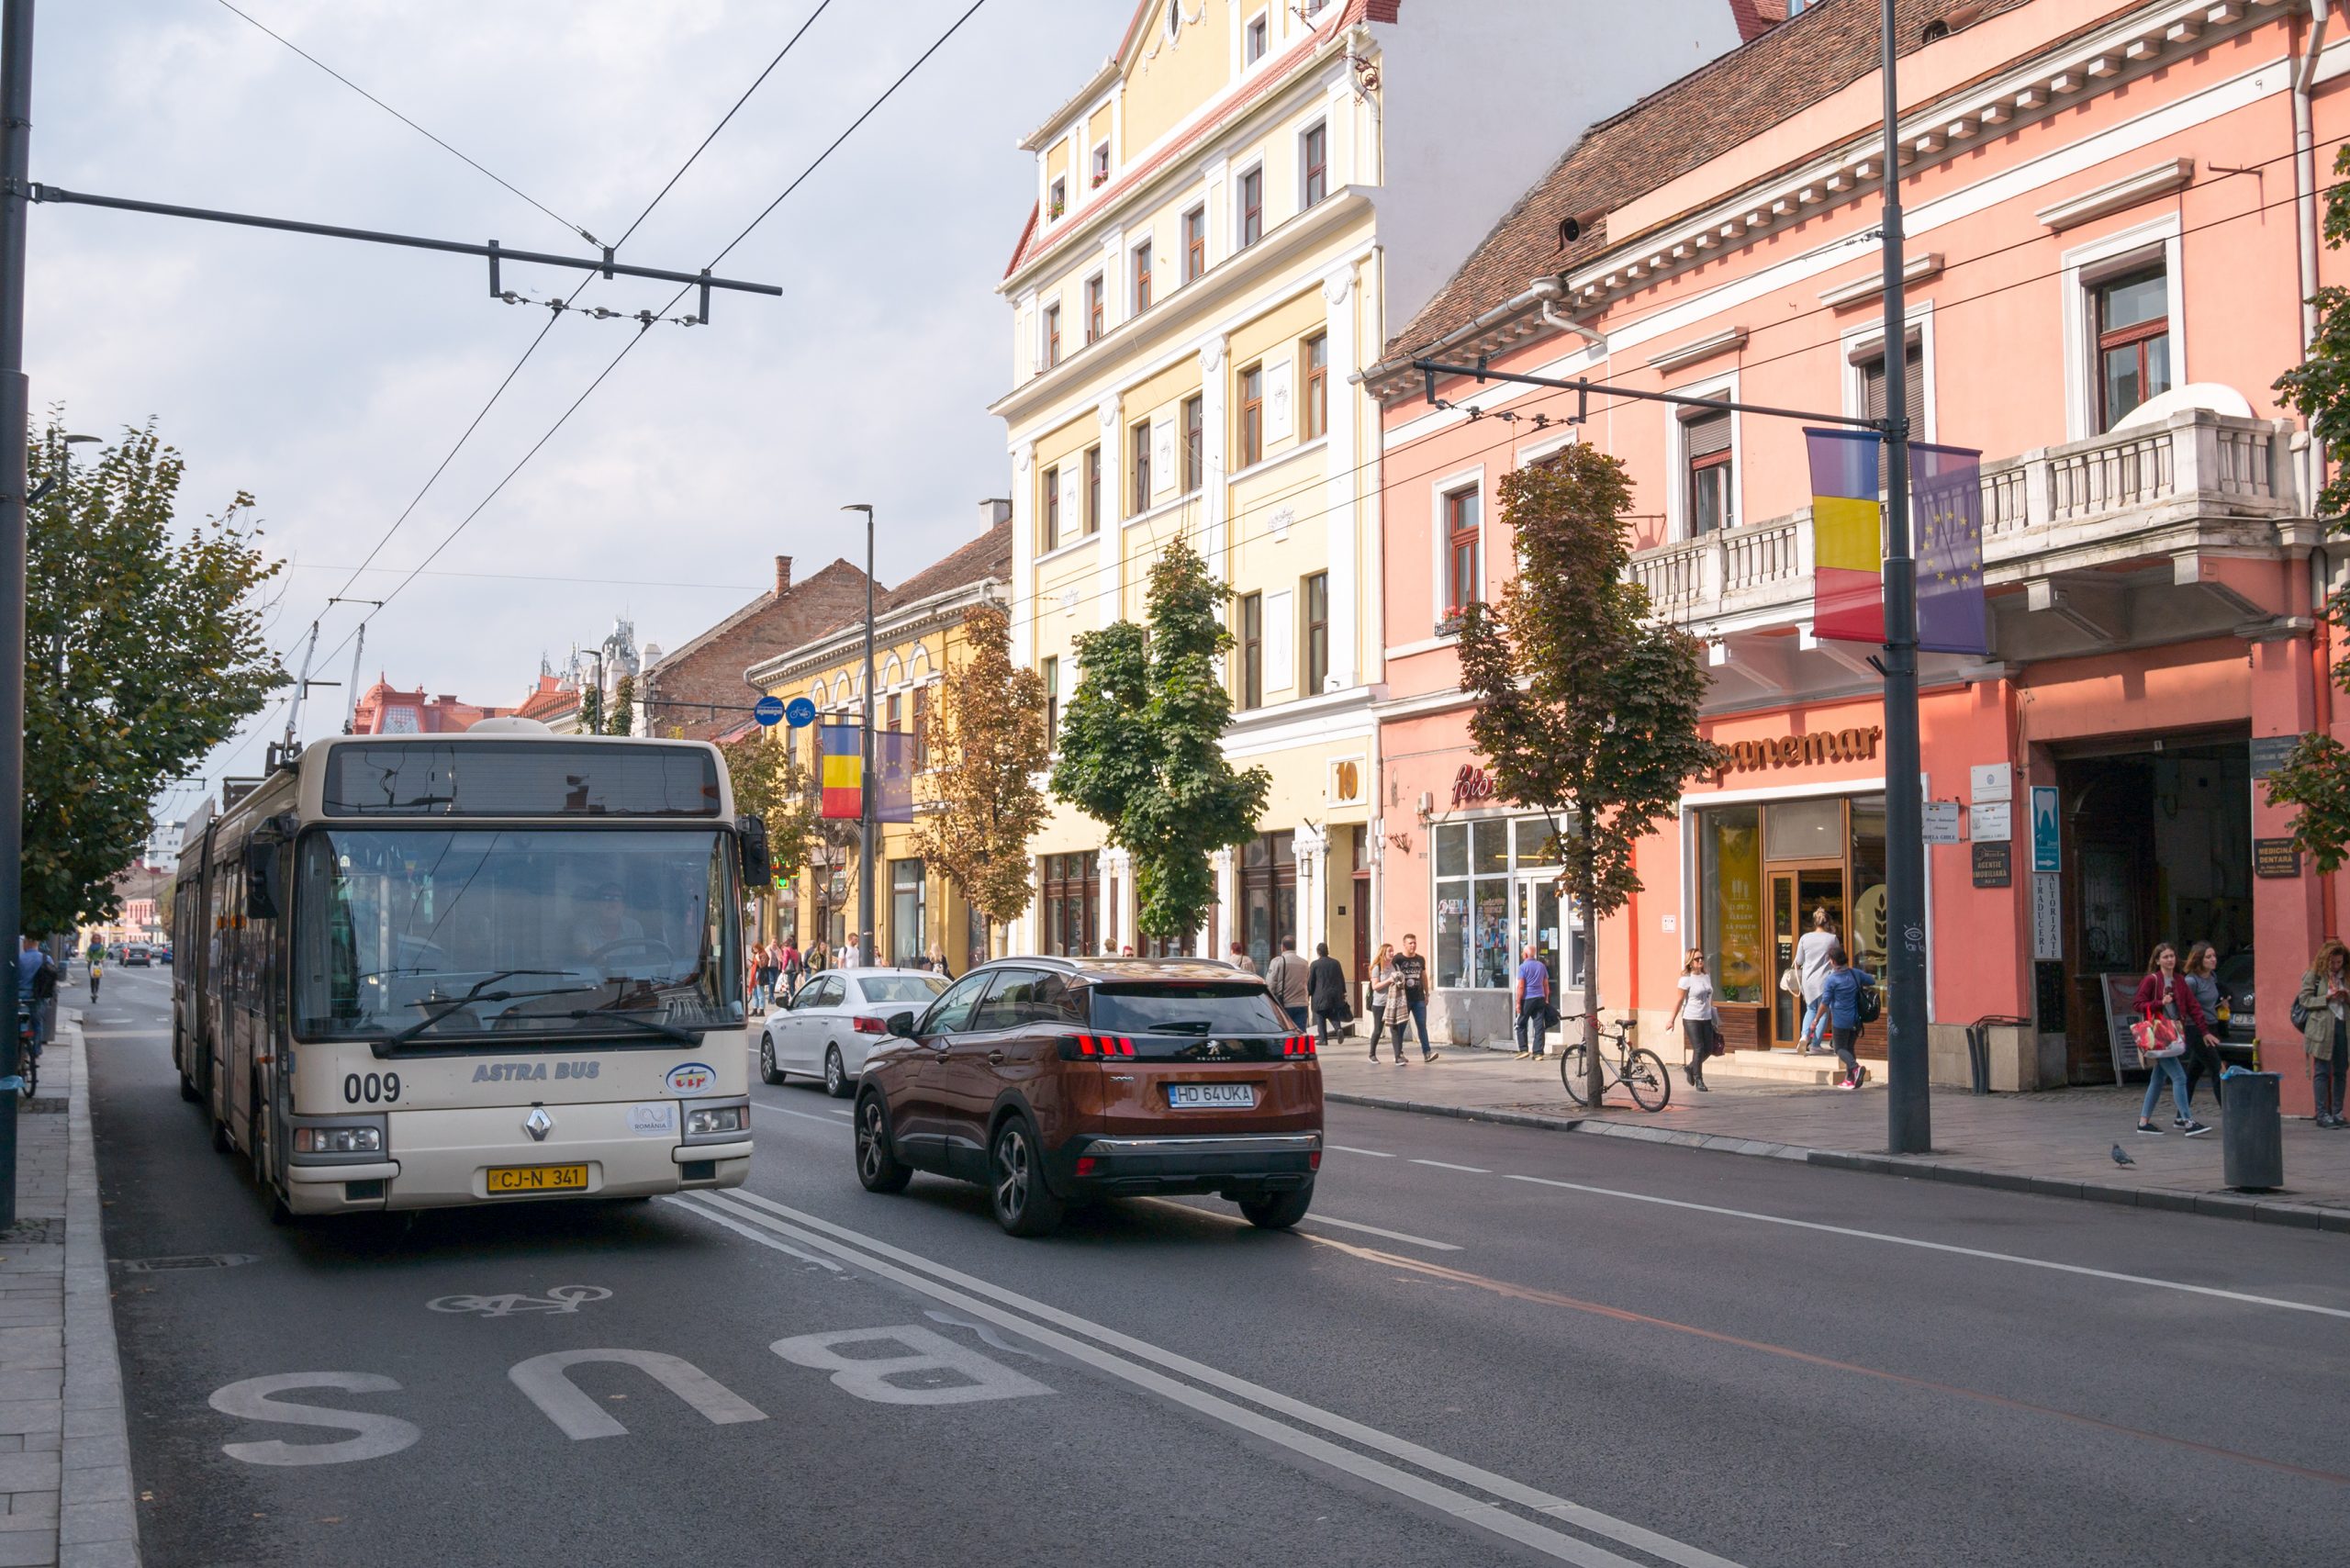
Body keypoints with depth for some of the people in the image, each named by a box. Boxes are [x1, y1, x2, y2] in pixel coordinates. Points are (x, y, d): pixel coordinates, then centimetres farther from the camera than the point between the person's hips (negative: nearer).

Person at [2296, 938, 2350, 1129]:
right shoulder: (2313, 976, 0)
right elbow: (2304, 1000, -5)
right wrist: (2327, 998, -16)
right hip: (2322, 1029, -5)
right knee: (2322, 1072, -5)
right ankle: (2322, 1115, -4)